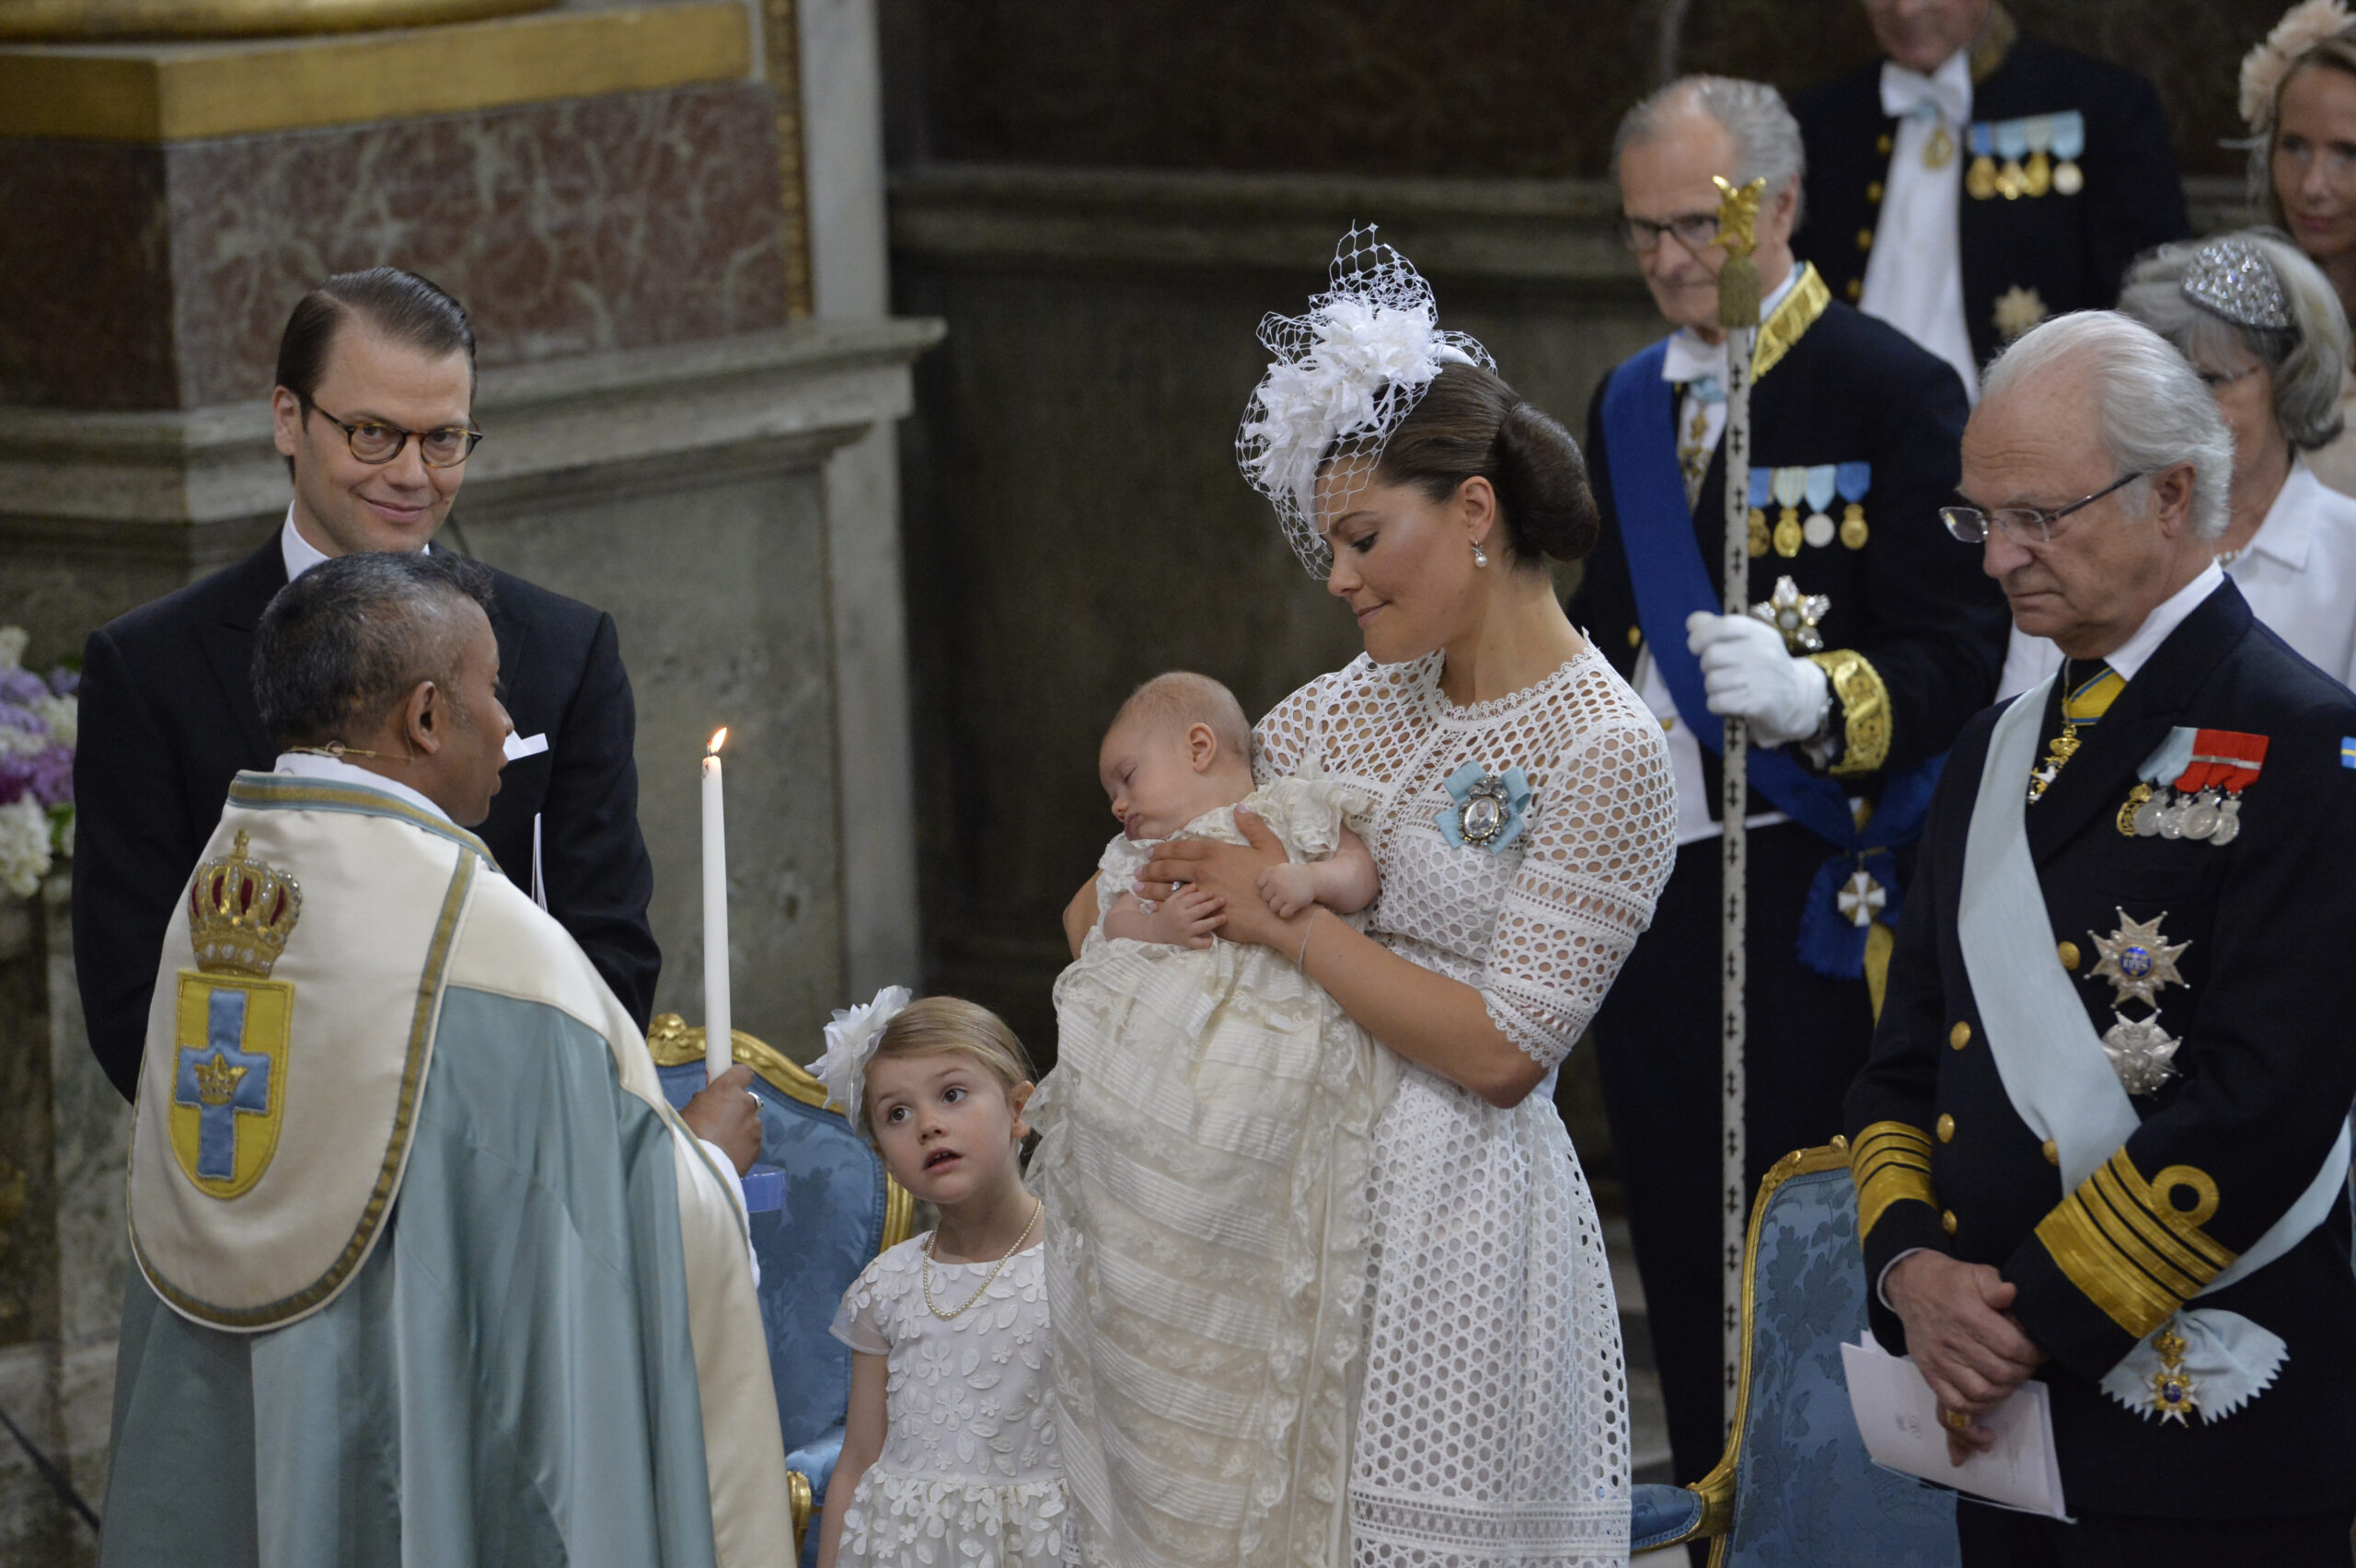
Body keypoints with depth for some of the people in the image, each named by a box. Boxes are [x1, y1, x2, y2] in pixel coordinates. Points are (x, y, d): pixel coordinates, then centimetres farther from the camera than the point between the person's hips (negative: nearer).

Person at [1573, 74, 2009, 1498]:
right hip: (1642, 887, 7)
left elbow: (1963, 656, -14)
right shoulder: (1630, 403, 15)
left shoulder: (1891, 390, -8)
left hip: (1806, 899, -7)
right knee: (1679, 1254, 11)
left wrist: (1817, 695, -32)